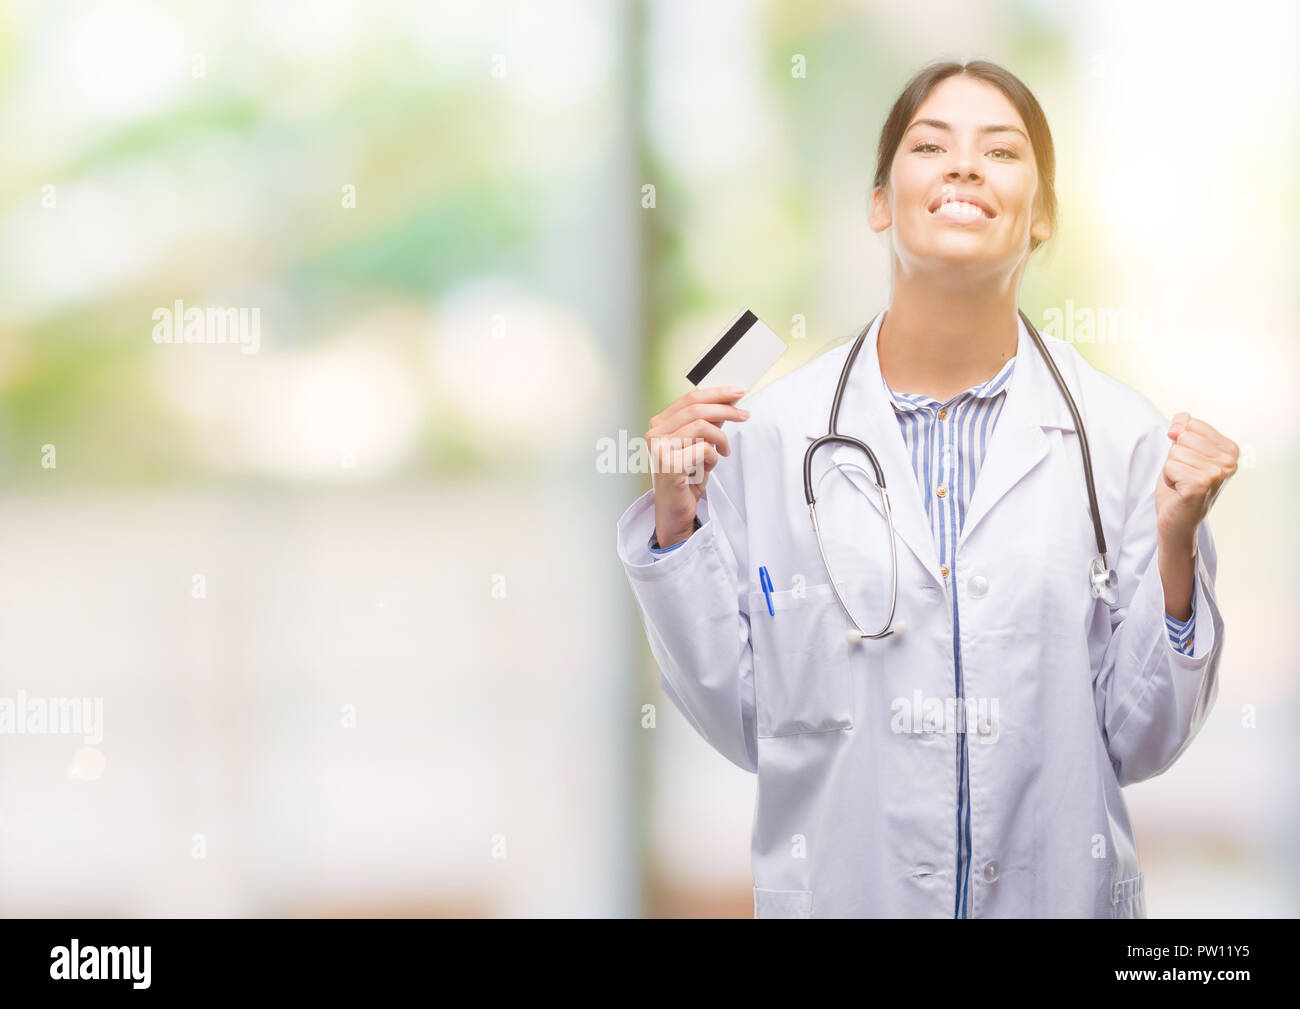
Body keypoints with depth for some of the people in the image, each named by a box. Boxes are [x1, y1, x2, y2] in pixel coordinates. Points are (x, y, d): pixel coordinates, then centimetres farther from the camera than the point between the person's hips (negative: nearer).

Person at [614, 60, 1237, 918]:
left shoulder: (1122, 437, -6)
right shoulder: (772, 432, -6)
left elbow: (1139, 742, -3)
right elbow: (736, 719, -2)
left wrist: (1175, 544, -14)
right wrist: (676, 526, -10)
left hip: (1055, 885, 0)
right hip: (841, 885, 0)